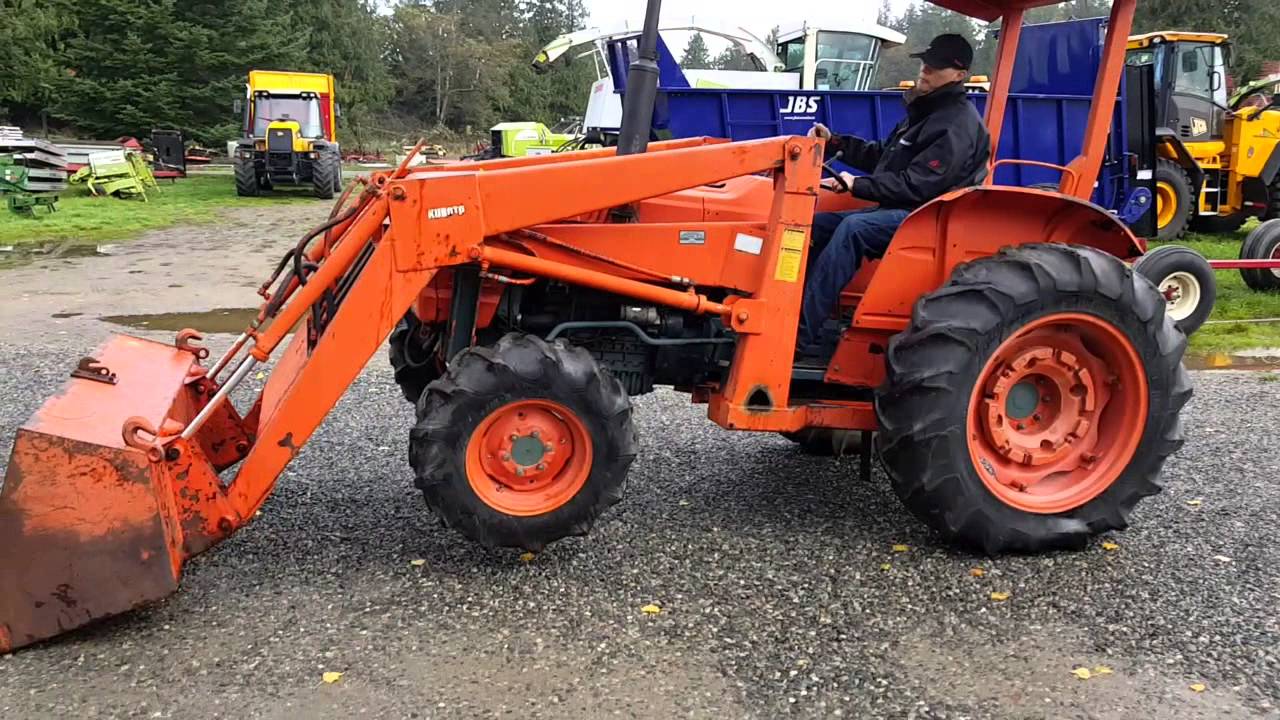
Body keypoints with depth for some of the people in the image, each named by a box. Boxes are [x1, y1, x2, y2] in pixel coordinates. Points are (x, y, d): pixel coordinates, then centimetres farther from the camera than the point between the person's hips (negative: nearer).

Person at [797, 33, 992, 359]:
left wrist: (857, 185, -22)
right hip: (897, 210, 10)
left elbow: (916, 184, -22)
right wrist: (834, 143, 9)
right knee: (818, 224, -1)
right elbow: (882, 157, 21)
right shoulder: (926, 110, 19)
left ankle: (805, 334, -36)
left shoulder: (958, 124, -13)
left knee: (853, 228, -33)